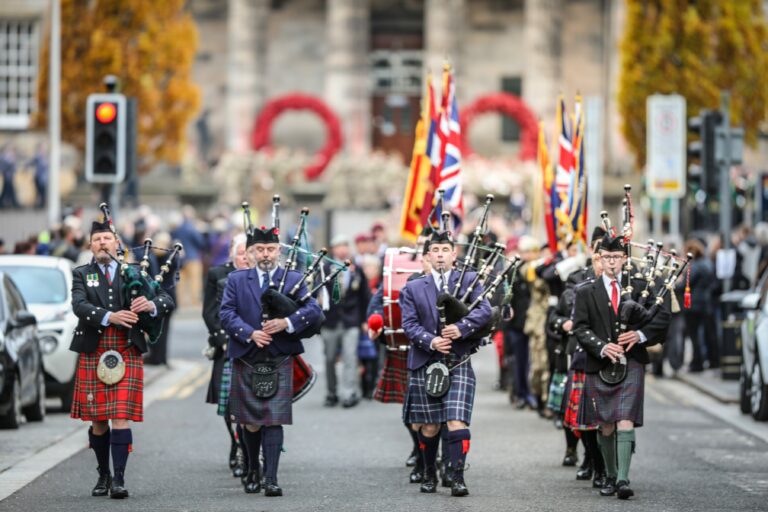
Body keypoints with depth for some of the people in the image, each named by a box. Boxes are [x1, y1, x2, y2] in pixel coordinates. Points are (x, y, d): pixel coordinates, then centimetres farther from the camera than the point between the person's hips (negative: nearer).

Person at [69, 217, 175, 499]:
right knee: (98, 420, 7)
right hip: (93, 355, 1)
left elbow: (168, 301, 3)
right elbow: (79, 306, -11)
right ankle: (103, 474, 22)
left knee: (121, 417, -10)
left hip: (127, 354, -1)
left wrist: (151, 304, -20)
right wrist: (110, 317, -28)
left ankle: (119, 478, -11)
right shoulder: (81, 275, 8)